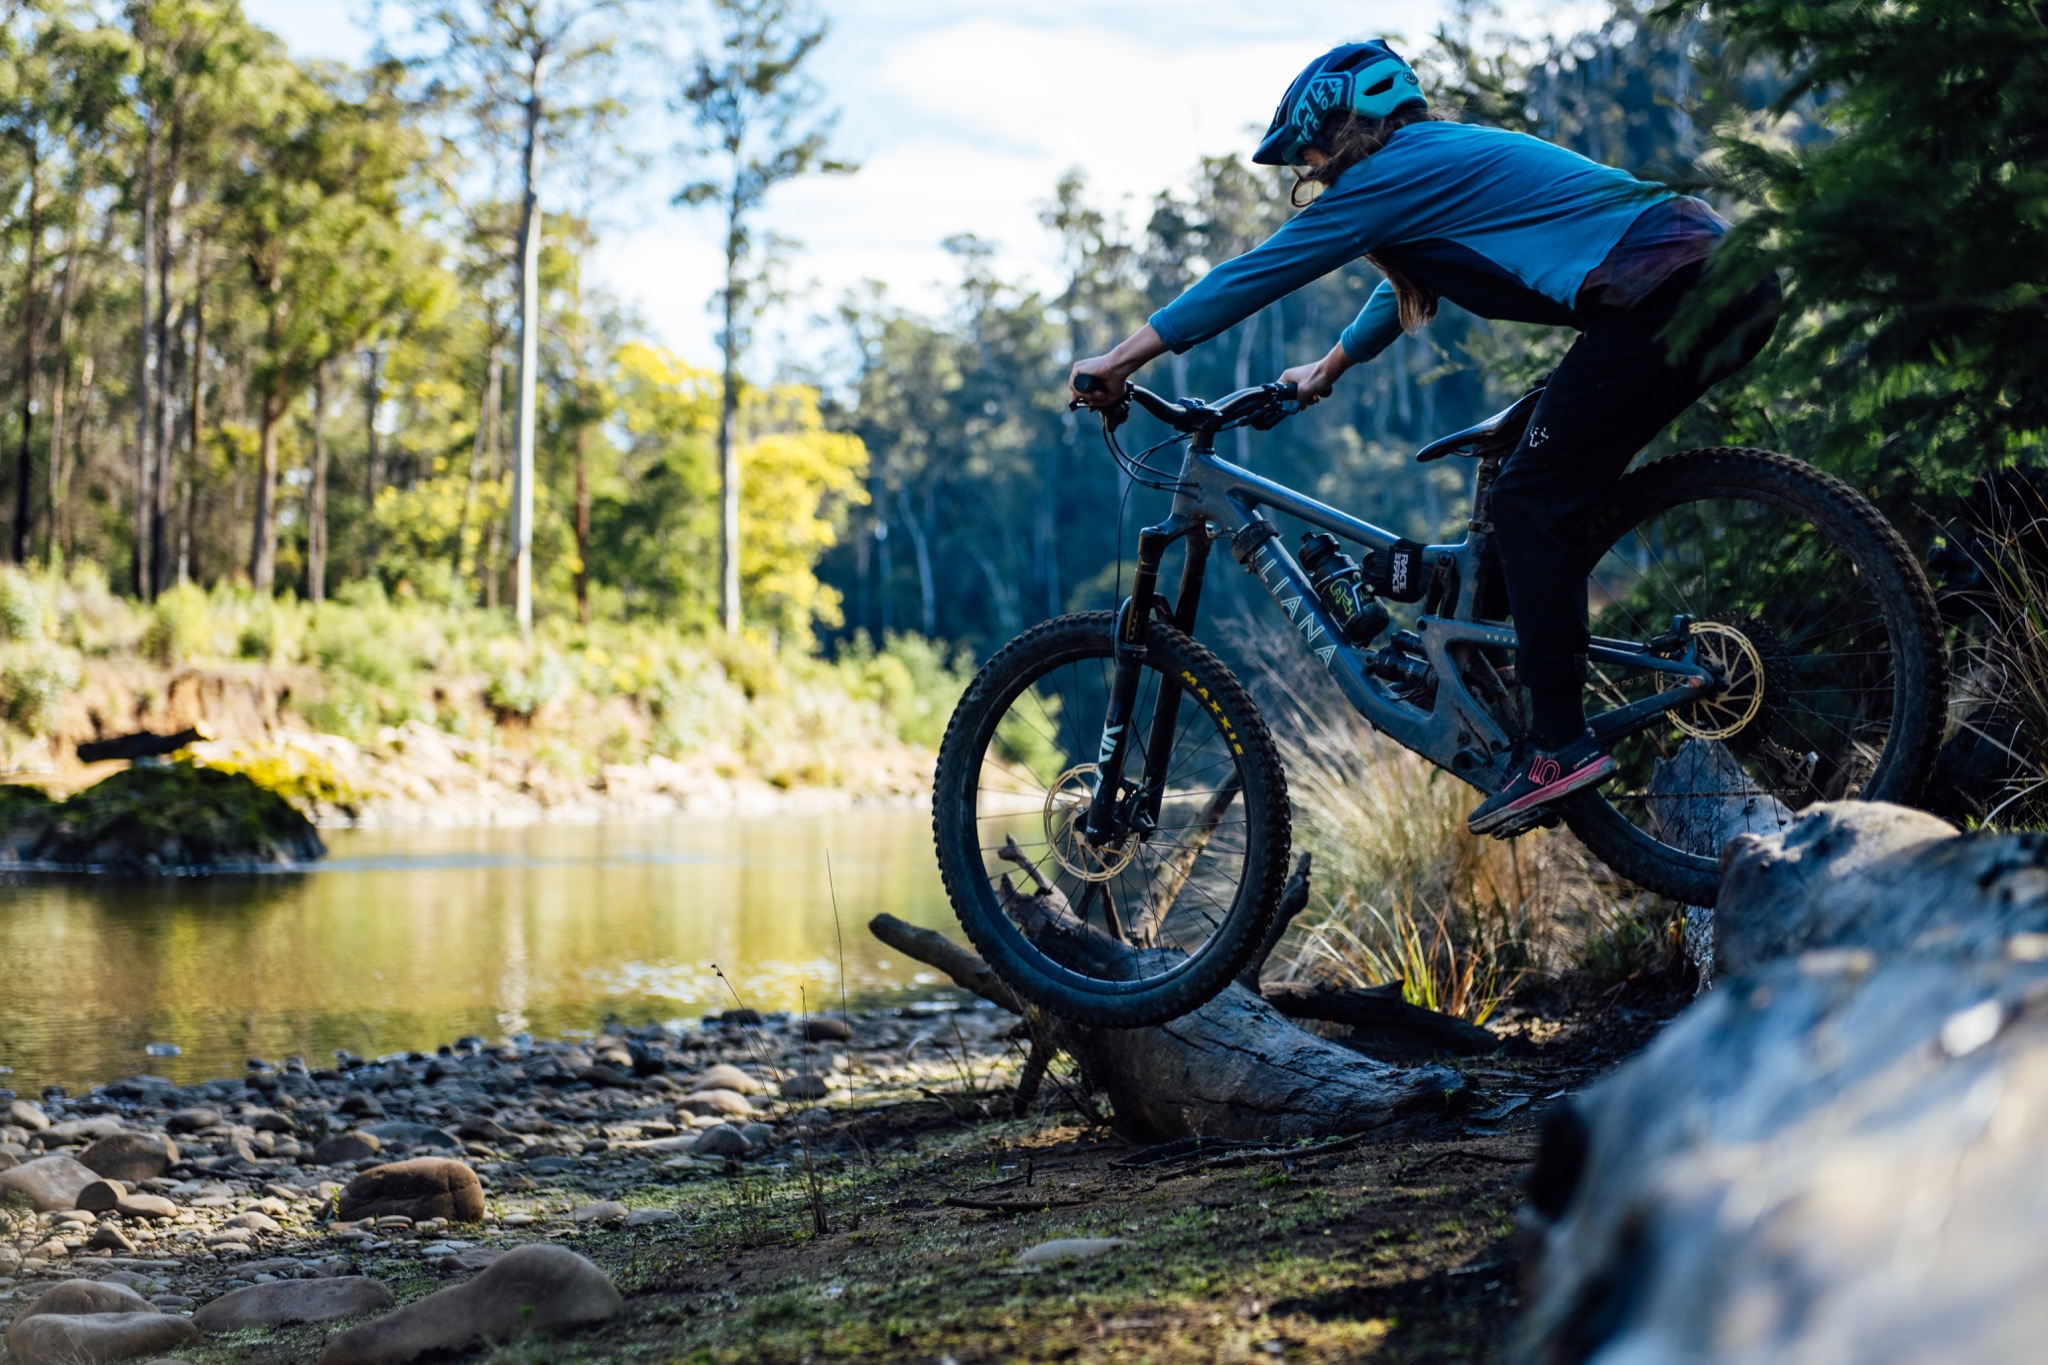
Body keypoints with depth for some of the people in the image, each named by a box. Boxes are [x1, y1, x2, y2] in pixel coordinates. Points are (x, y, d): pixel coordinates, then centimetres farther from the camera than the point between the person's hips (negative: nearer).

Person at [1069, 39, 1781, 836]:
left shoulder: (1395, 173, -2)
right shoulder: (1452, 155, 26)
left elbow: (1257, 274, -1)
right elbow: (1405, 290, 43)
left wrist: (1120, 361, 4)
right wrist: (1327, 367, 56)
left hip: (1665, 295, -10)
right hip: (1730, 273, 10)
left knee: (1533, 503, -4)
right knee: (1558, 489, 20)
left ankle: (1560, 745, -6)